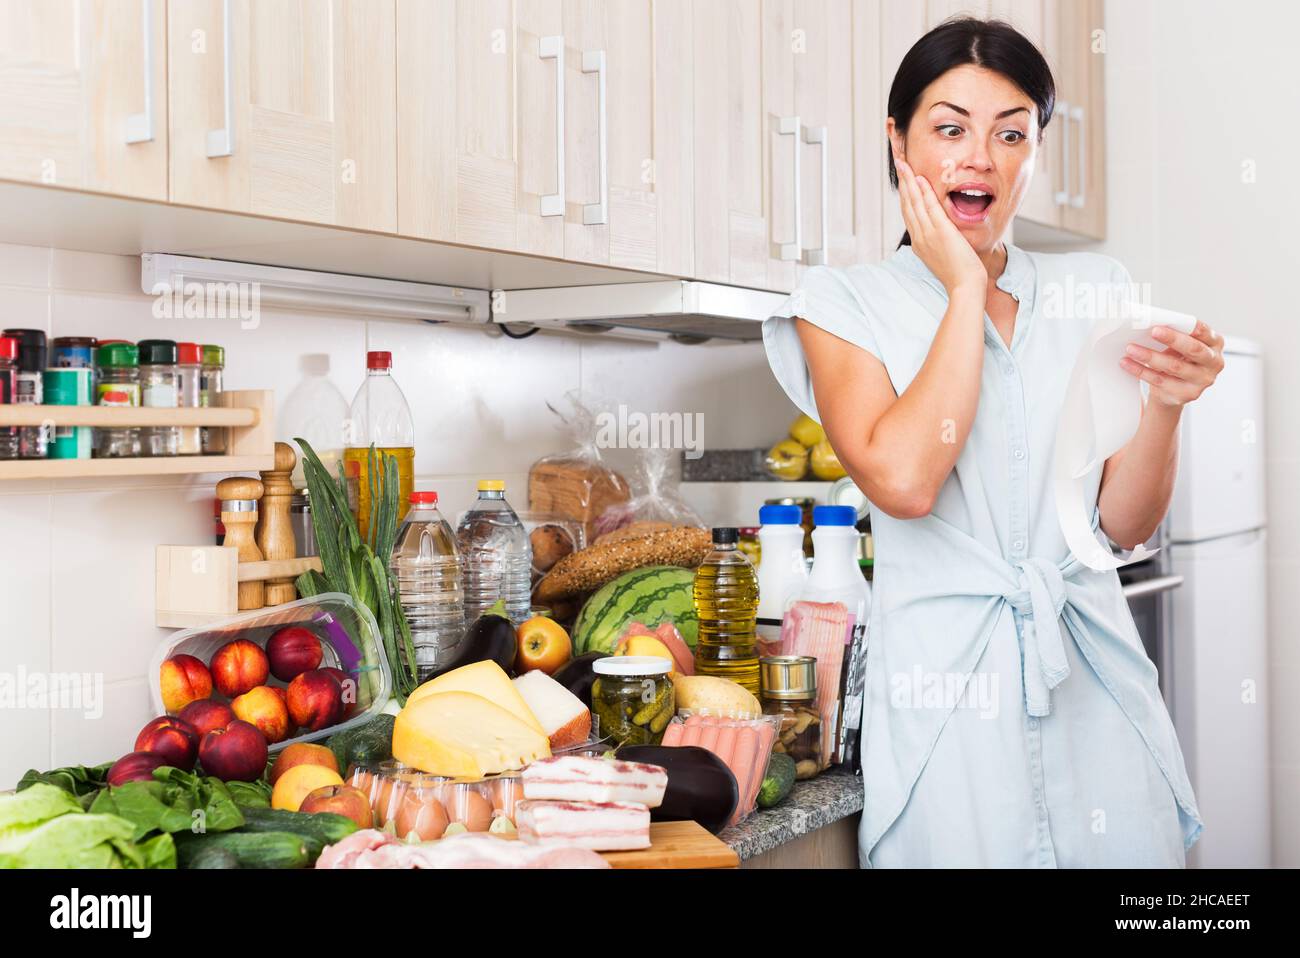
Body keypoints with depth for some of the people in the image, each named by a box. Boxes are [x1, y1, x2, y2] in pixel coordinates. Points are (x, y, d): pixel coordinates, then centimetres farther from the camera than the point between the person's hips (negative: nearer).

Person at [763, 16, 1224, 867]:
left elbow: (1125, 525, 7)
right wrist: (966, 287, -10)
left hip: (1094, 680, 3)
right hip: (944, 692, -3)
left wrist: (1164, 404, -12)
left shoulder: (1095, 292, 9)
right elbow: (904, 480, -19)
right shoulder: (845, 304, 0)